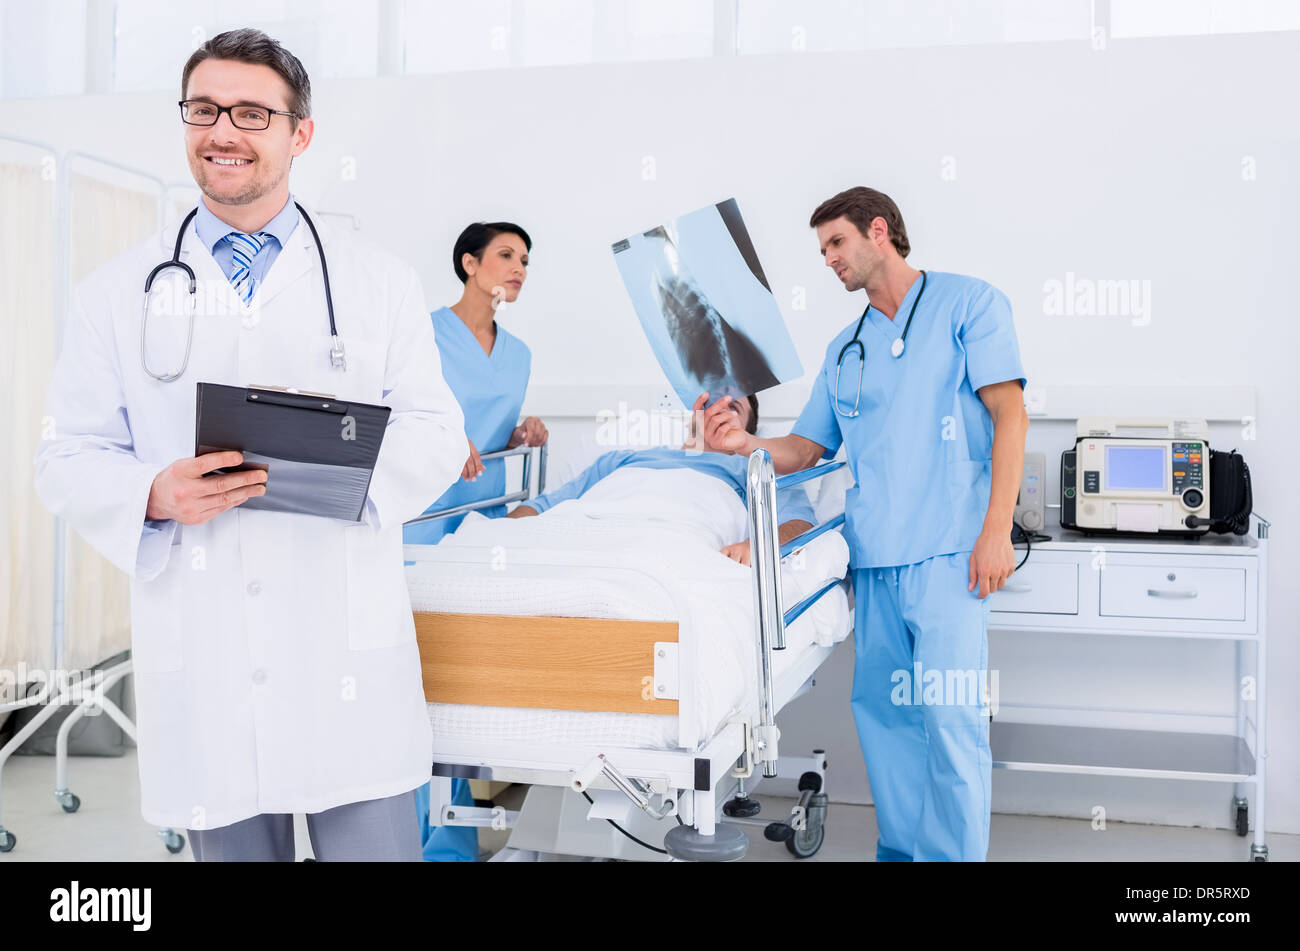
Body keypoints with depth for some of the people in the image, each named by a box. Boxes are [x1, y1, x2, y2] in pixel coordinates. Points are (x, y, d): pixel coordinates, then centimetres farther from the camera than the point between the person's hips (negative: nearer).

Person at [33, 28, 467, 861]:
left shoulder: (381, 281, 8)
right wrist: (154, 496, -15)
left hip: (351, 664, 0)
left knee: (377, 846, 3)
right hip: (199, 669, 1)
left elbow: (437, 434, 5)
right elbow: (70, 460, 7)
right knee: (230, 847, 13)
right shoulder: (118, 293, 8)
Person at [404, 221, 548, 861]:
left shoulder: (518, 353, 17)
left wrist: (521, 437, 4)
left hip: (489, 521, 6)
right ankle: (429, 838, 2)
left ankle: (454, 840, 14)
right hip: (426, 521, -6)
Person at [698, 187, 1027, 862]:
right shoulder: (843, 350, 21)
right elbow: (804, 449, 21)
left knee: (950, 718, -9)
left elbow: (1009, 414, -4)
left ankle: (954, 855, 2)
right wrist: (743, 444, -1)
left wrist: (996, 529, -14)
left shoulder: (968, 303, 4)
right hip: (873, 556, 6)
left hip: (946, 551, -6)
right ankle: (900, 850, 20)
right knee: (880, 710, 8)